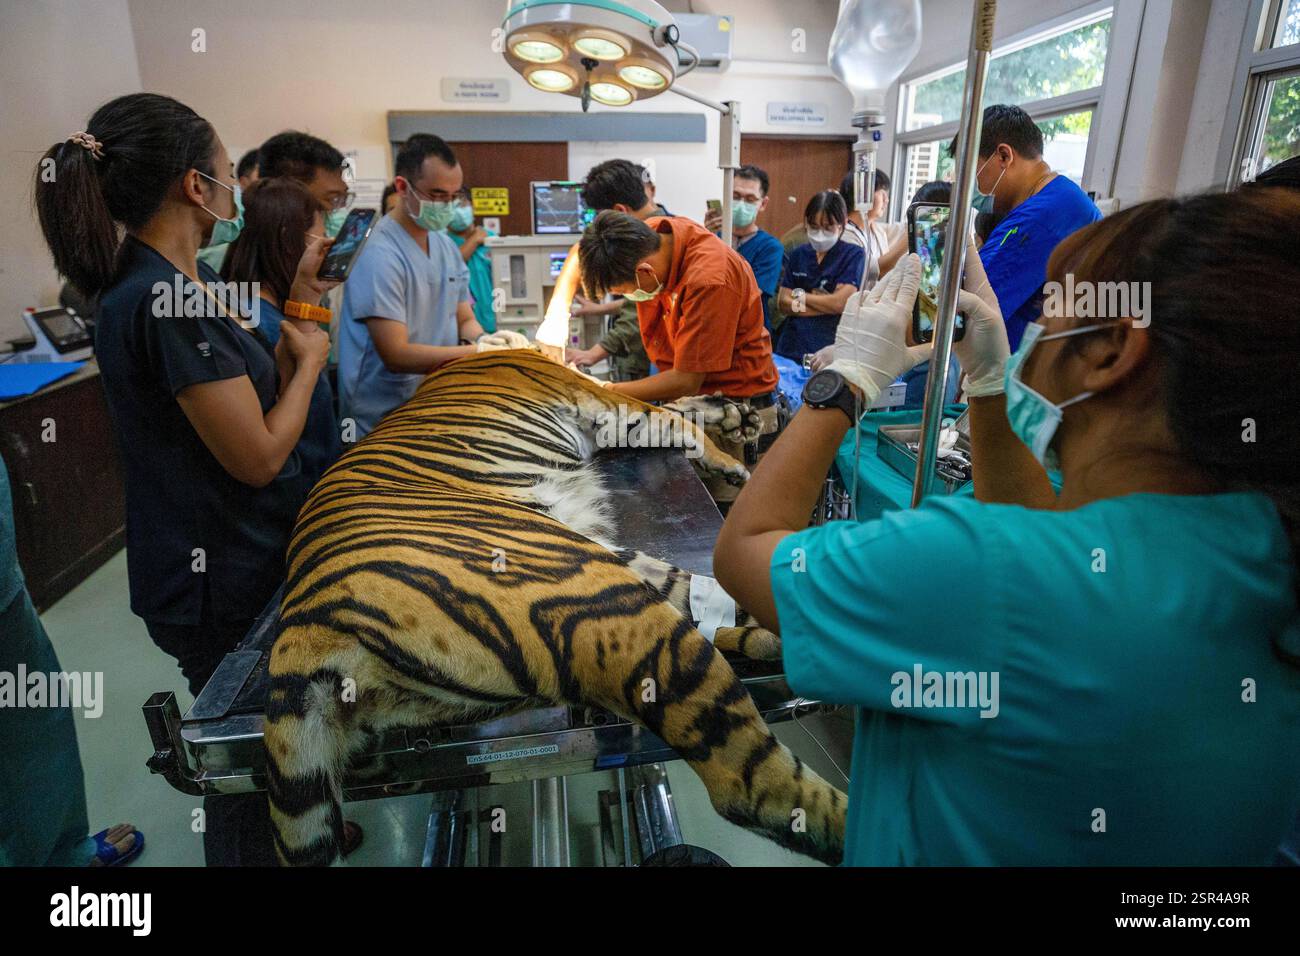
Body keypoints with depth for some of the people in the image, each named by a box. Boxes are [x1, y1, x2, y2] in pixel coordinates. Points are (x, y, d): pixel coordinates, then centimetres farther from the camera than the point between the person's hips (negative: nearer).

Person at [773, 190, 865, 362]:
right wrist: (825, 304, -9)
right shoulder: (798, 254, 9)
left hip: (830, 348, -3)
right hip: (791, 346, 4)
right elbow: (783, 302, 0)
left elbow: (840, 303, -13)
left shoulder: (853, 254, -2)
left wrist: (800, 295, -1)